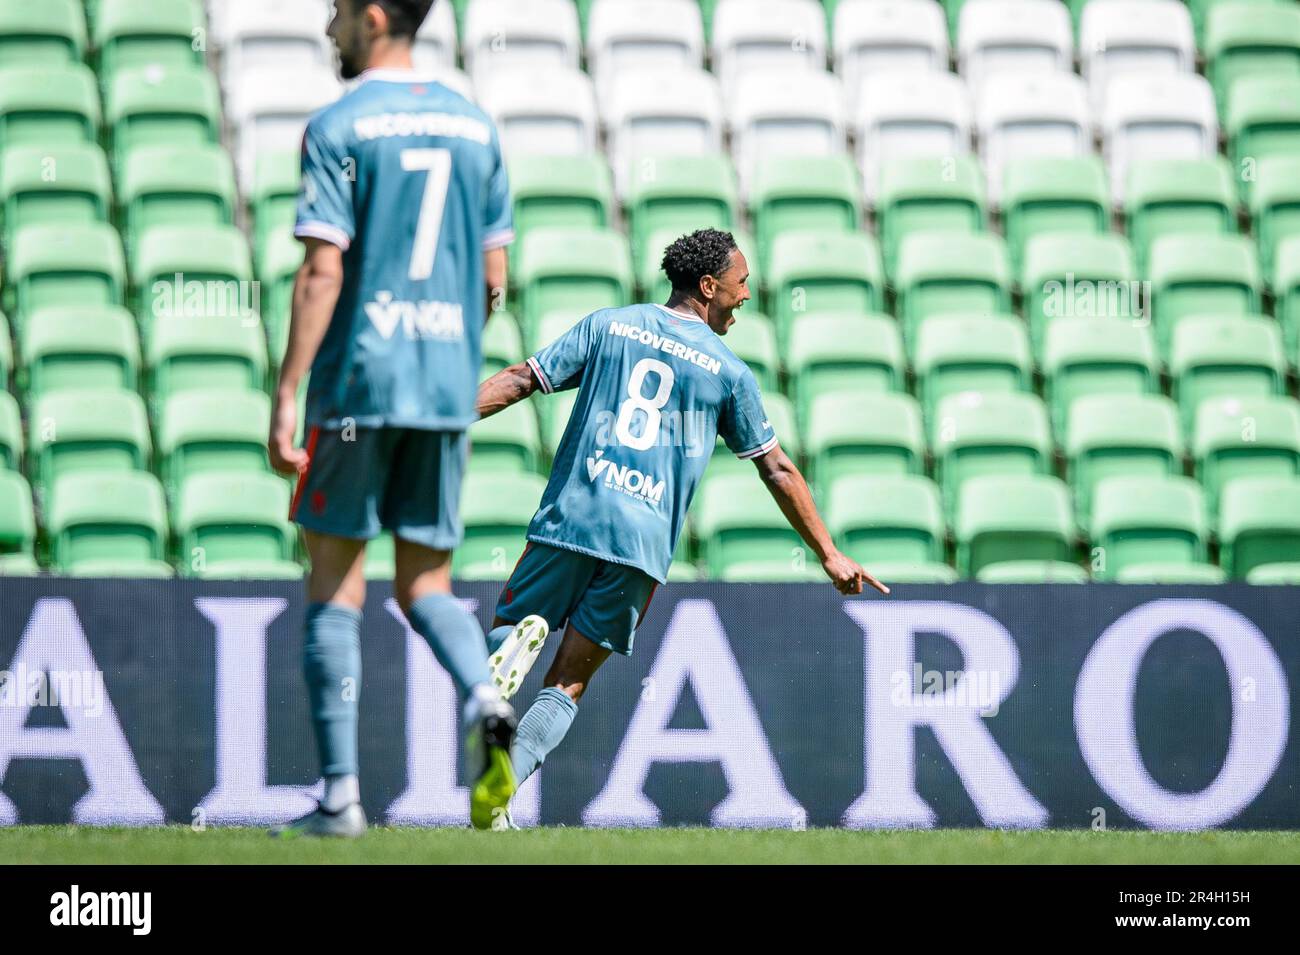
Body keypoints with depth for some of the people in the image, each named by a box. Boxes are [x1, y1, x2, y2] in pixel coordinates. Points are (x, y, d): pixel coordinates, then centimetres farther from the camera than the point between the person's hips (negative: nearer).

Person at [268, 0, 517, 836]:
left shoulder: (340, 128, -6)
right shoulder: (475, 126, 11)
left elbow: (323, 272, -13)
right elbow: (494, 276, 12)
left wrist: (287, 396, -12)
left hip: (358, 378, -5)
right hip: (448, 388, 5)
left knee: (336, 585, 3)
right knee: (426, 584, 11)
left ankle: (341, 795, 0)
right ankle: (483, 697, -19)